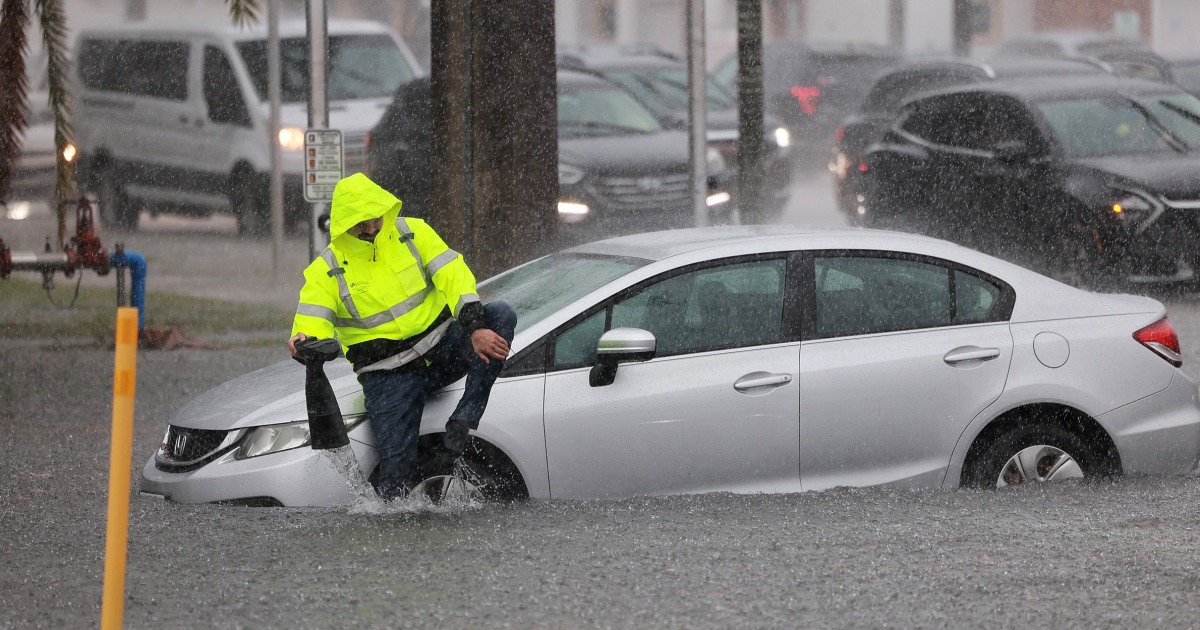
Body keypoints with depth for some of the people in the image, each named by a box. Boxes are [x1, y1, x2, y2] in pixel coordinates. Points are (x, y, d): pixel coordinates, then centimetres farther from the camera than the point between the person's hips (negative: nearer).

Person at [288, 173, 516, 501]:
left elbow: (453, 275, -6)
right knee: (395, 470, -19)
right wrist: (305, 345, -35)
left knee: (501, 315, -24)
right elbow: (311, 327, -9)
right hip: (389, 377, -2)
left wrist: (475, 326, -22)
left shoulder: (412, 233, 2)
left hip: (443, 347, 2)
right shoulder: (325, 271, -2)